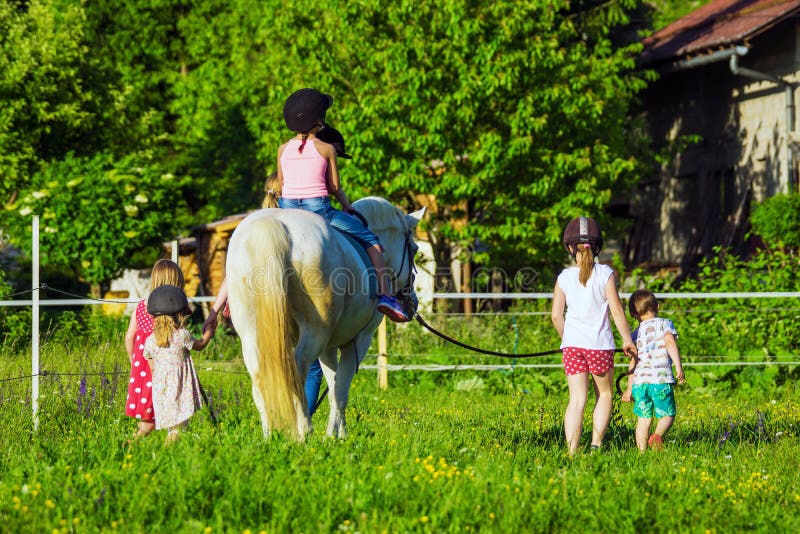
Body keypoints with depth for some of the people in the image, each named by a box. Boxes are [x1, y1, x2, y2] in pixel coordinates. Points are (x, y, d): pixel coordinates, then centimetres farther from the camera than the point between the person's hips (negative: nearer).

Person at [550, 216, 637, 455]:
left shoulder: (565, 277, 3)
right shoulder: (605, 273, -4)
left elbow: (556, 315, 2)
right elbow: (616, 310, -7)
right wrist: (627, 340, 2)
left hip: (572, 345, 1)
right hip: (600, 345, -1)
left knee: (577, 400, 1)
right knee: (604, 395, 18)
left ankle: (572, 451, -10)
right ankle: (596, 442, 6)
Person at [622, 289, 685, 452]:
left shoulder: (636, 333, 15)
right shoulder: (664, 324, 7)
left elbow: (633, 362, 13)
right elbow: (670, 341, -12)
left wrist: (629, 388, 18)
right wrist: (679, 366, -16)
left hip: (639, 381, 3)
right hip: (661, 380, -3)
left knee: (643, 419, 10)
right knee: (668, 415, 4)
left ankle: (642, 451, 1)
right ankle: (657, 436, -23)